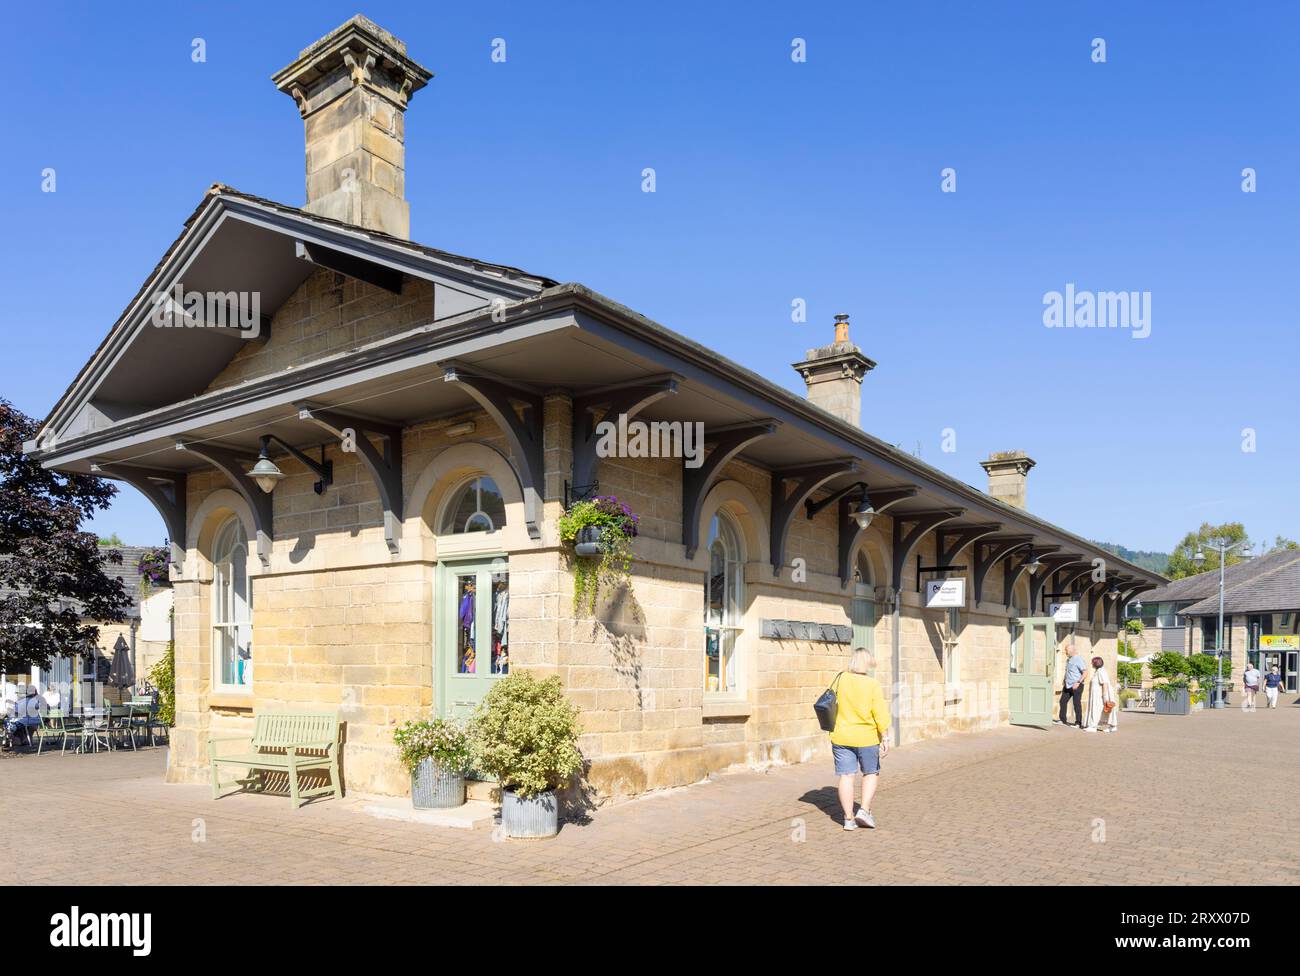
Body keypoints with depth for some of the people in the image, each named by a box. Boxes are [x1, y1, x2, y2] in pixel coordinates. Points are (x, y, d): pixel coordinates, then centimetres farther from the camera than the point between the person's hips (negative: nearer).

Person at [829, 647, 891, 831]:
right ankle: (864, 810, 7)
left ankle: (849, 818, 10)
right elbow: (881, 715, -14)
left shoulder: (840, 680, -3)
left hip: (841, 738, 2)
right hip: (867, 738, -2)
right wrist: (885, 739, -8)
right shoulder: (873, 685, -12)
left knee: (846, 776, 6)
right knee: (871, 773, 17)